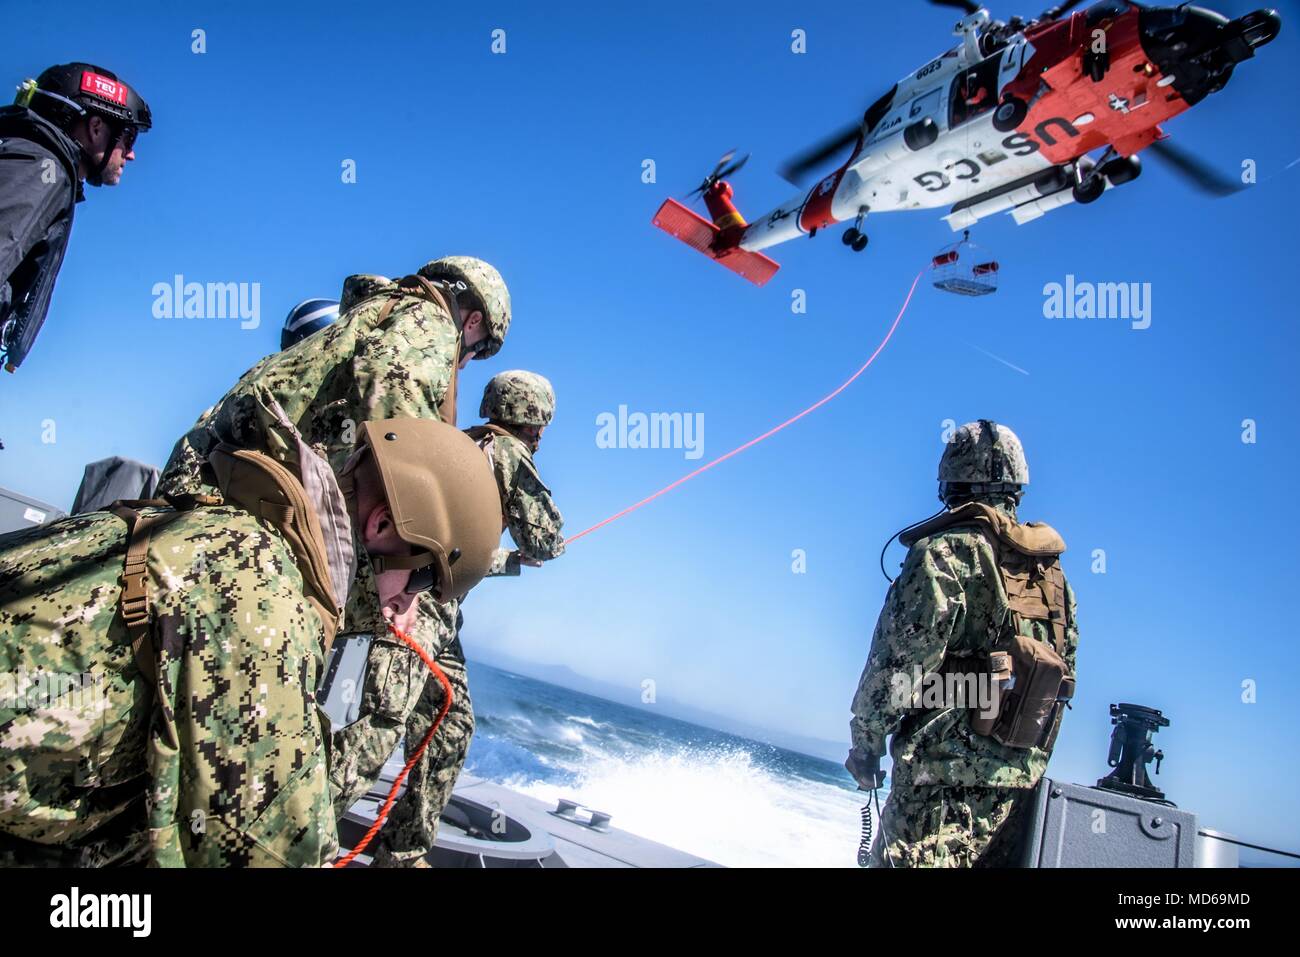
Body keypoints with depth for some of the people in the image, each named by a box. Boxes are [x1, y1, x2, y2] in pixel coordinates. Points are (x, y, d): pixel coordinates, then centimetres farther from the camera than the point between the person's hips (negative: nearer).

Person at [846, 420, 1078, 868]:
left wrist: (865, 741, -5)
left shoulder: (947, 552, -9)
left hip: (948, 776, -7)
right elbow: (1066, 667, 18)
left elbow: (900, 657, -14)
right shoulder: (1051, 570, 15)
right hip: (1023, 781, 8)